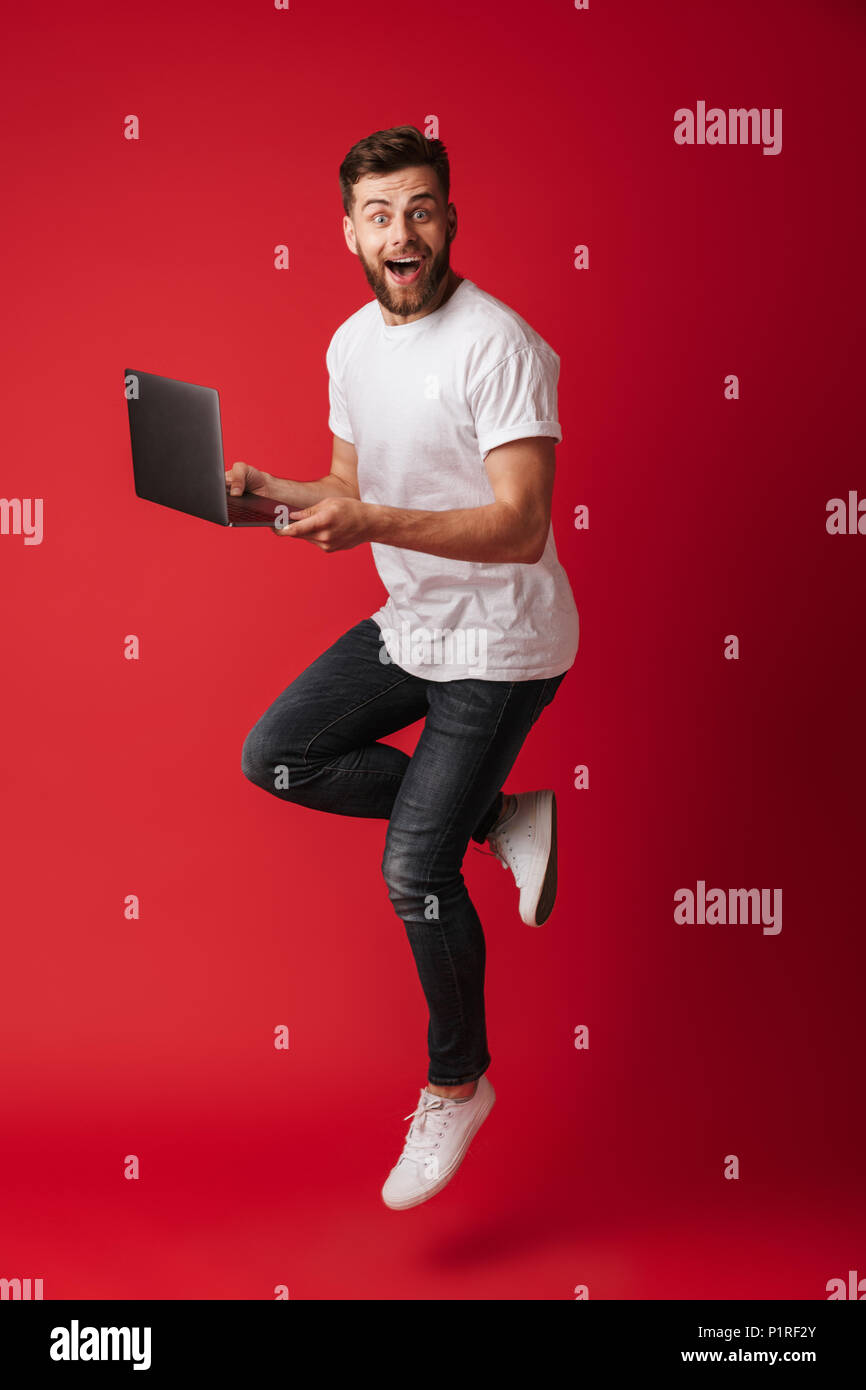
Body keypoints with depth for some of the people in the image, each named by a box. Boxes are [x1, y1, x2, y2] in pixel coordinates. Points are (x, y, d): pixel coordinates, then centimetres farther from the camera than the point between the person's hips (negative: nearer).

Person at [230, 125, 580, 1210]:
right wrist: (266, 492, -5)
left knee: (413, 871, -8)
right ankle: (500, 822, 10)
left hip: (500, 645, -8)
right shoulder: (351, 344, 5)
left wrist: (372, 524, -38)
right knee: (274, 758, 4)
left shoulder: (500, 347, -21)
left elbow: (520, 526, -27)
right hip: (407, 624, 8)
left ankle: (458, 1084, 18)